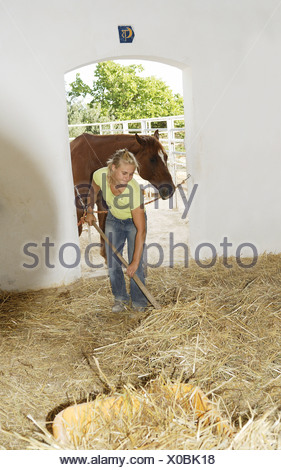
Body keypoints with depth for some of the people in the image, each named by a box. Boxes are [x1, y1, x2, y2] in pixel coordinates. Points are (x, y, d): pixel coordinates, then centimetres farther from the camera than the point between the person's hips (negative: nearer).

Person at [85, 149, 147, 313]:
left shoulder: (134, 190, -40)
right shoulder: (100, 175, -29)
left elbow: (141, 230, -37)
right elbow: (94, 190, 1)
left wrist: (135, 262, -36)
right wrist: (90, 212, 7)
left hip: (134, 221, -4)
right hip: (113, 220, 4)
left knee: (136, 266, -9)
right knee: (112, 262, 2)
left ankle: (139, 301, 10)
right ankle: (121, 298, 20)